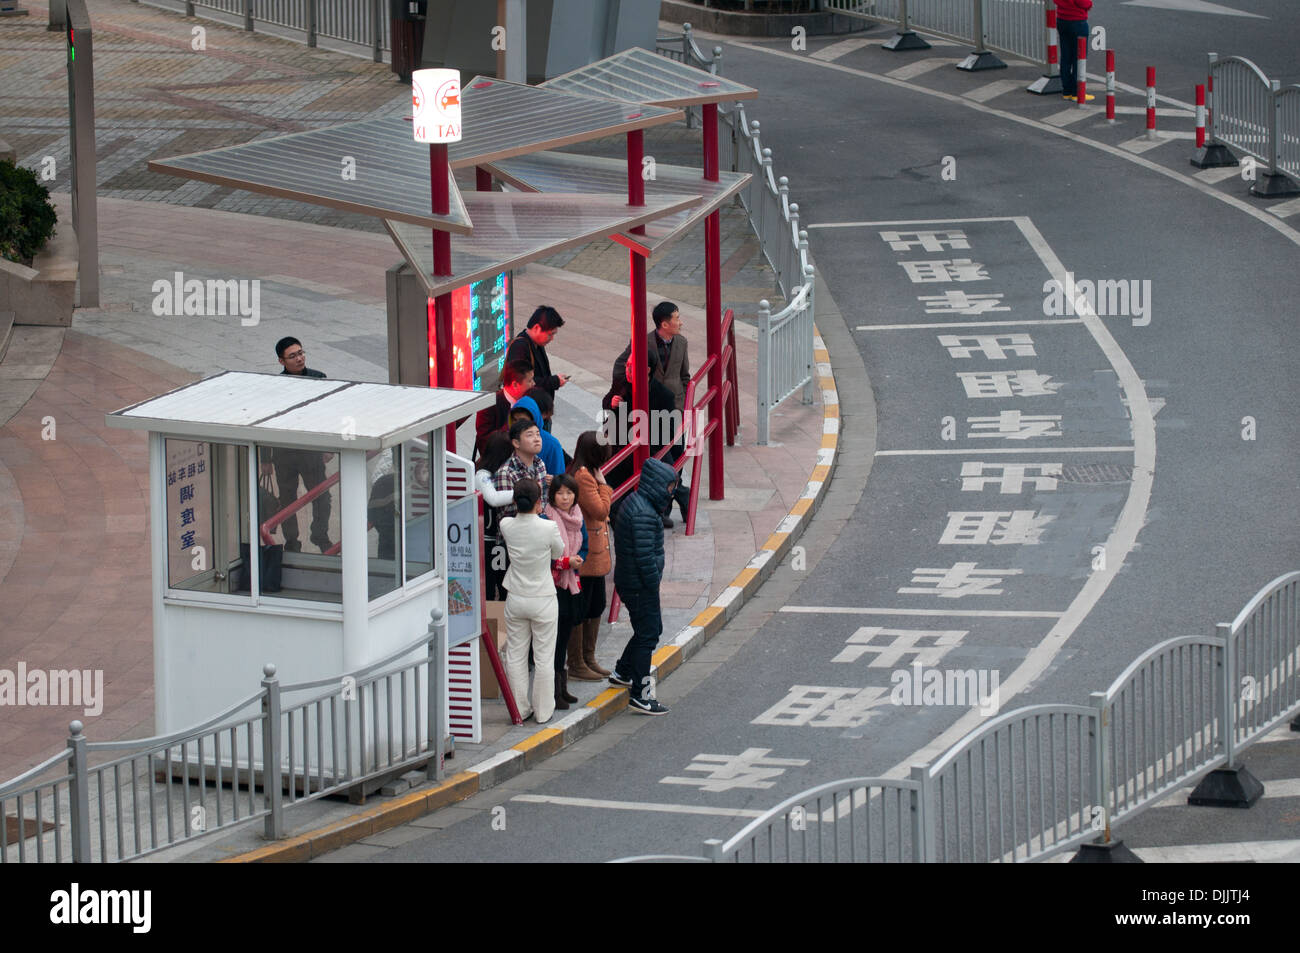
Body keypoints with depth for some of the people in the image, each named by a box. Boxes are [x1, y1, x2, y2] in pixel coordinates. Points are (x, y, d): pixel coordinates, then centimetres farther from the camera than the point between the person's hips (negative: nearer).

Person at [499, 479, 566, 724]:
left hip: (515, 600, 3)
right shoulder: (548, 528, -19)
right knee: (544, 657, 8)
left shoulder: (507, 526, -10)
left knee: (515, 656, 13)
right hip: (543, 600, -3)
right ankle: (543, 710, 15)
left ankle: (520, 709, 19)